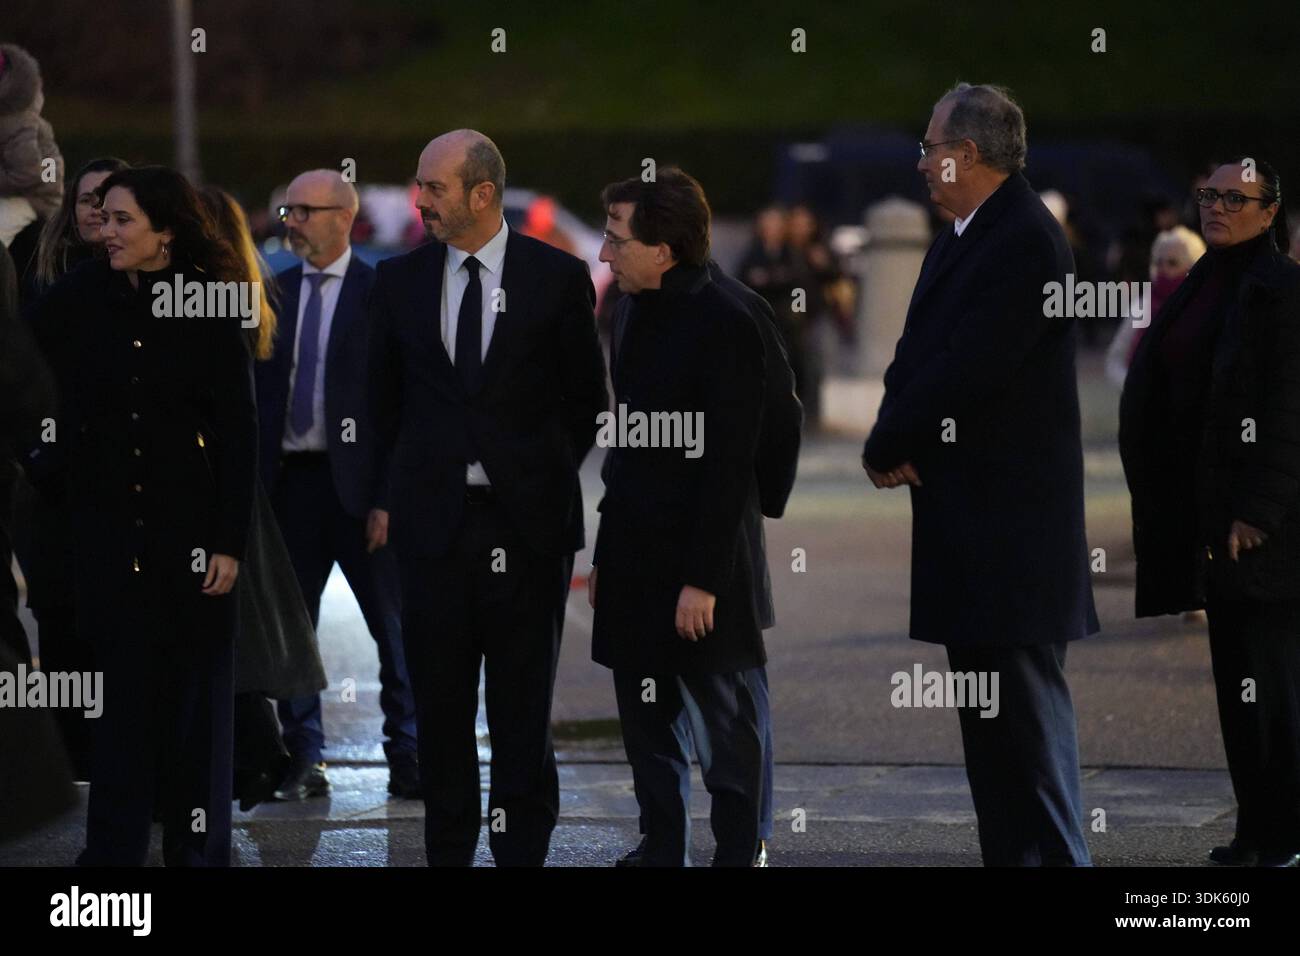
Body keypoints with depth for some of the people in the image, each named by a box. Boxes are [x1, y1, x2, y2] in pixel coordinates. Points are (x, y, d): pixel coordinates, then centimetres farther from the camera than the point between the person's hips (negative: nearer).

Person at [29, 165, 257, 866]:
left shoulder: (210, 311, -6)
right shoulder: (81, 297, -2)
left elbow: (239, 433, -5)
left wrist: (229, 542, -8)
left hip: (189, 519, -1)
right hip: (107, 519, 1)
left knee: (194, 687, 6)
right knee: (119, 685, 3)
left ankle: (197, 846, 17)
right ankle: (114, 847, 10)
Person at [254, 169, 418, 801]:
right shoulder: (275, 293, 10)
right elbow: (259, 391, 10)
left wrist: (388, 496, -12)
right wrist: (252, 483, 1)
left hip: (357, 482, -4)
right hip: (288, 481, 4)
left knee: (393, 626, 2)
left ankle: (406, 756, 11)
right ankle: (303, 761, 13)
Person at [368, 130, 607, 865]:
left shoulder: (558, 278, -2)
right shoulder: (401, 281, 6)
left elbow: (587, 399, 6)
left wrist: (546, 476, 3)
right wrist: (395, 496, 10)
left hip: (527, 526, -2)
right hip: (435, 521, 2)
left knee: (523, 703, 3)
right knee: (441, 705, 5)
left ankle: (522, 850, 10)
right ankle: (448, 851, 13)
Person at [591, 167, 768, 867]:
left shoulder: (724, 327, -14)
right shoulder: (636, 313, 10)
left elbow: (728, 465, -17)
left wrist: (704, 579, -19)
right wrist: (605, 555, 14)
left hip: (700, 571, -8)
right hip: (636, 564, 8)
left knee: (727, 739, 2)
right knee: (648, 737, 12)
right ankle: (662, 854, 19)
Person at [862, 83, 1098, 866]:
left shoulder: (1025, 241, -15)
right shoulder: (961, 240, 16)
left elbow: (968, 369, -21)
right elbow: (918, 357, 15)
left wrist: (888, 447, -10)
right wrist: (896, 442, -4)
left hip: (1011, 522, -10)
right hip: (966, 514, 10)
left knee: (1025, 707, -9)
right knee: (986, 707, 13)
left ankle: (1056, 854, -7)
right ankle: (1008, 854, 18)